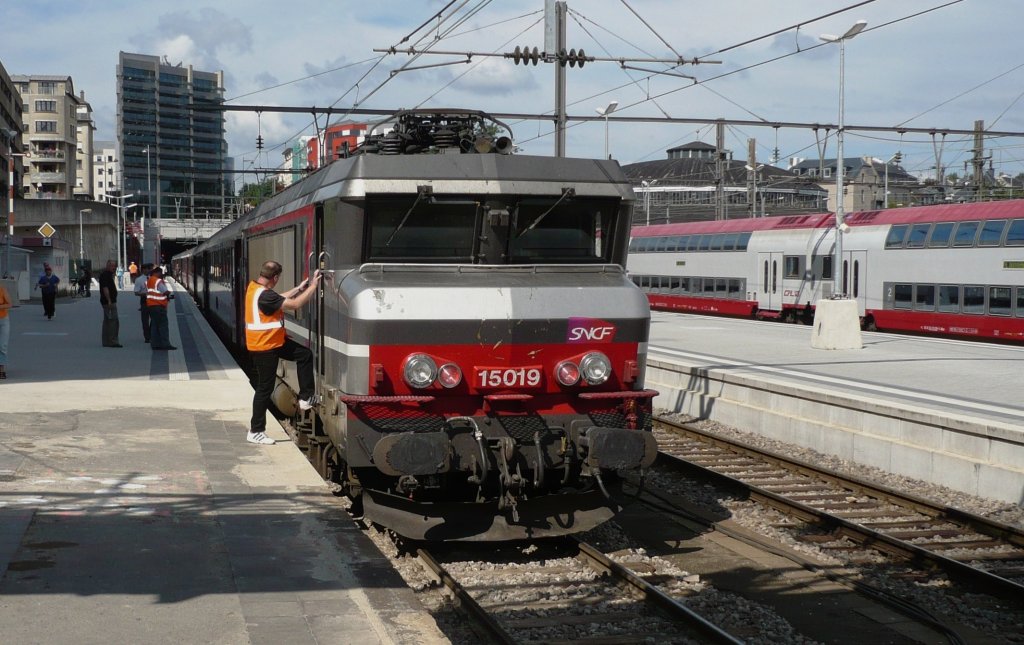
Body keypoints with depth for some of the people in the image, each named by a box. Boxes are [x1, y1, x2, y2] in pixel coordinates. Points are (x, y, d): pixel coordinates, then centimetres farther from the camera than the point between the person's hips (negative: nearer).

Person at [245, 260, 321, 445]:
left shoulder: (254, 287, 4)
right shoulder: (264, 295, -27)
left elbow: (279, 299, 18)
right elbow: (294, 304, -26)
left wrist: (299, 289, 17)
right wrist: (313, 286, -18)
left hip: (274, 342, 10)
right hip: (264, 347, -10)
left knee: (304, 354, 14)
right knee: (265, 389, -2)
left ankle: (305, 398, 17)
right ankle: (255, 432, 7)